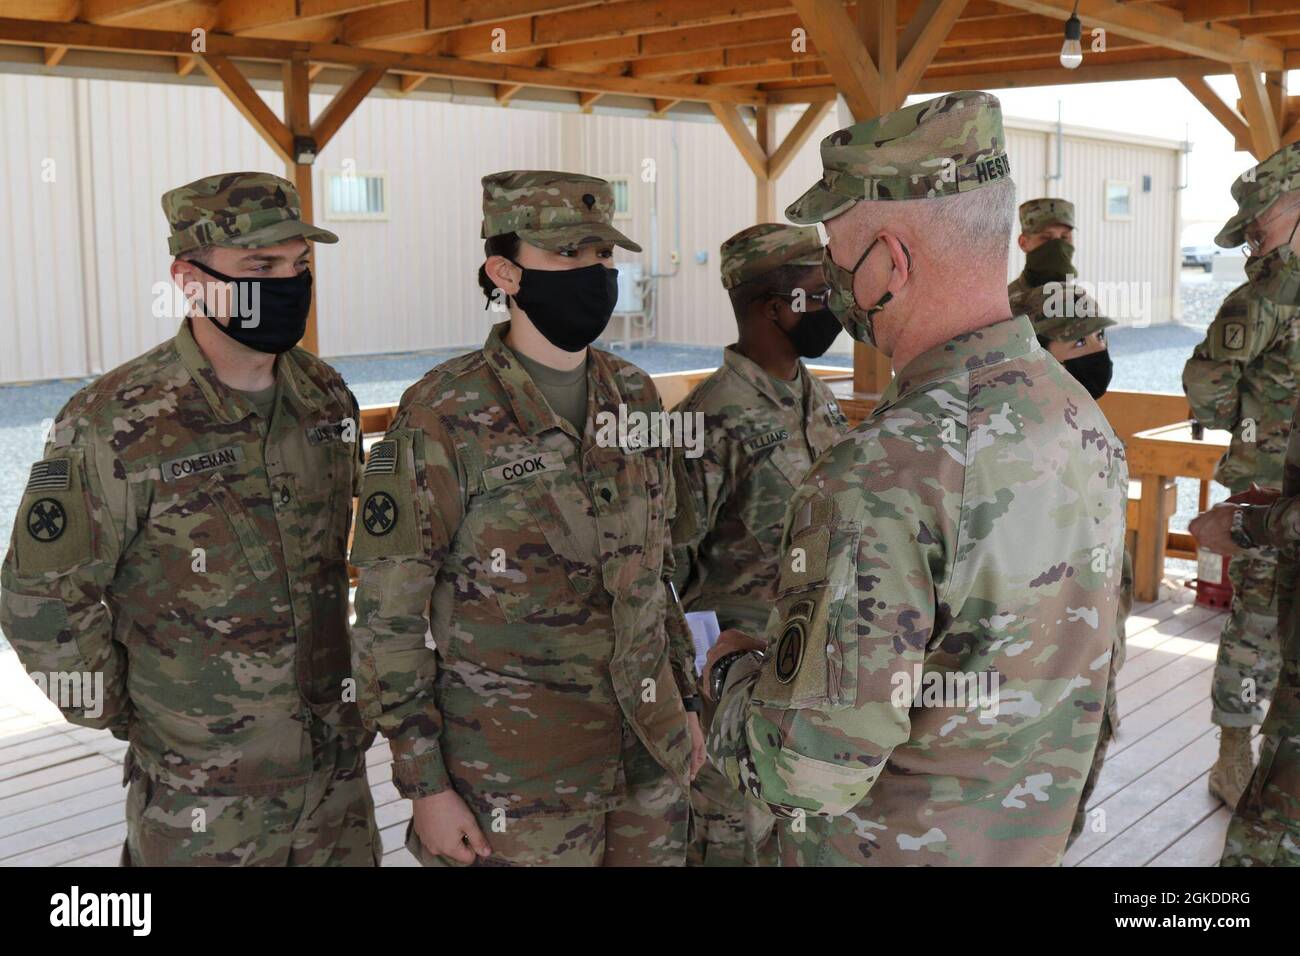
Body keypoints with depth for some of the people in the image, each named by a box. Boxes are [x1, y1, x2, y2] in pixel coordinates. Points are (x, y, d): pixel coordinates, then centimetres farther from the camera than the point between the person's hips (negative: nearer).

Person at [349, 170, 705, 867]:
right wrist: (425, 785, -12)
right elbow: (389, 618, -12)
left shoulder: (634, 396, 4)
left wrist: (685, 703, 14)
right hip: (514, 781, -5)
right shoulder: (445, 416, -14)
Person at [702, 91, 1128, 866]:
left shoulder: (884, 479, -31)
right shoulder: (1085, 421, -4)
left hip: (891, 847, -7)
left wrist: (732, 673, -10)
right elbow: (1092, 656, 8)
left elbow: (813, 768, -29)